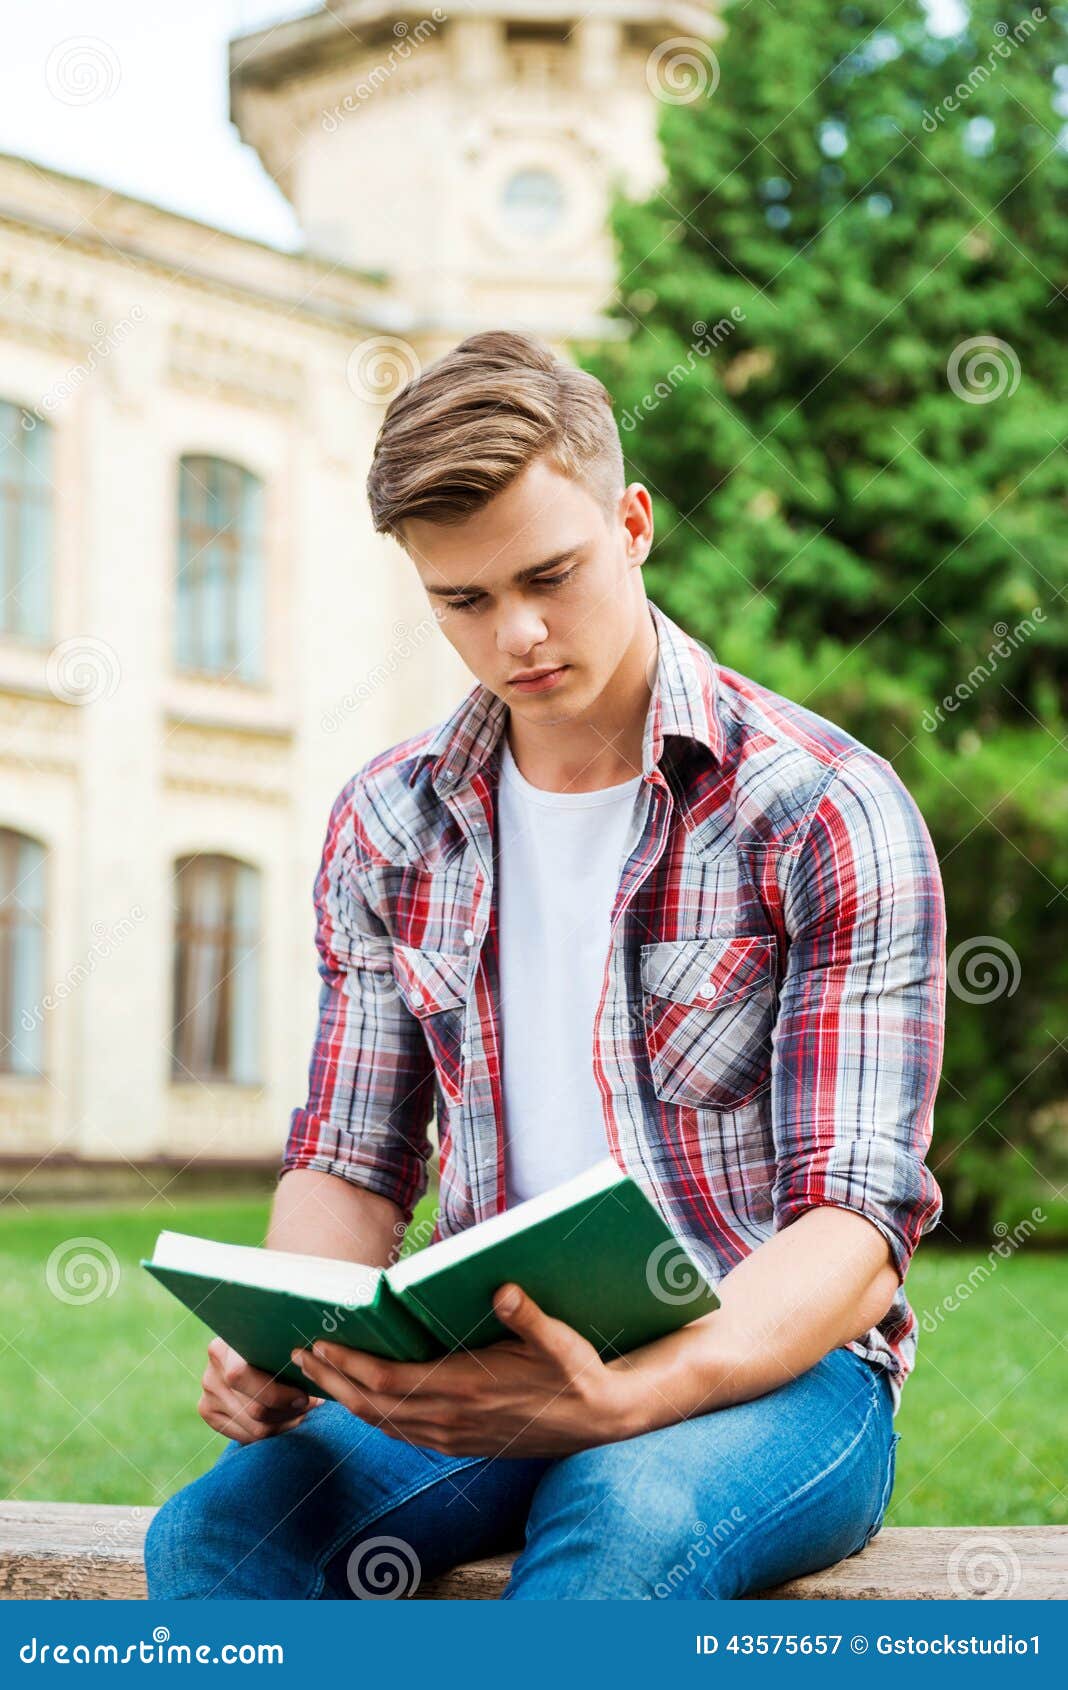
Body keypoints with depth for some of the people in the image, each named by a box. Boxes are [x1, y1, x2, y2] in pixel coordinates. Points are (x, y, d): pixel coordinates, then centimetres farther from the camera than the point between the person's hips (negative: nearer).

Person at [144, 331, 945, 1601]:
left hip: (773, 1365, -3)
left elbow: (858, 1222, -12)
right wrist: (278, 1344, -12)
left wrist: (630, 1396, -30)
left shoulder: (827, 812, -7)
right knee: (213, 1534, -27)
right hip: (498, 1363, 3)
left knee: (626, 1514, -38)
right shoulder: (386, 826, 9)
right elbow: (352, 1164, 12)